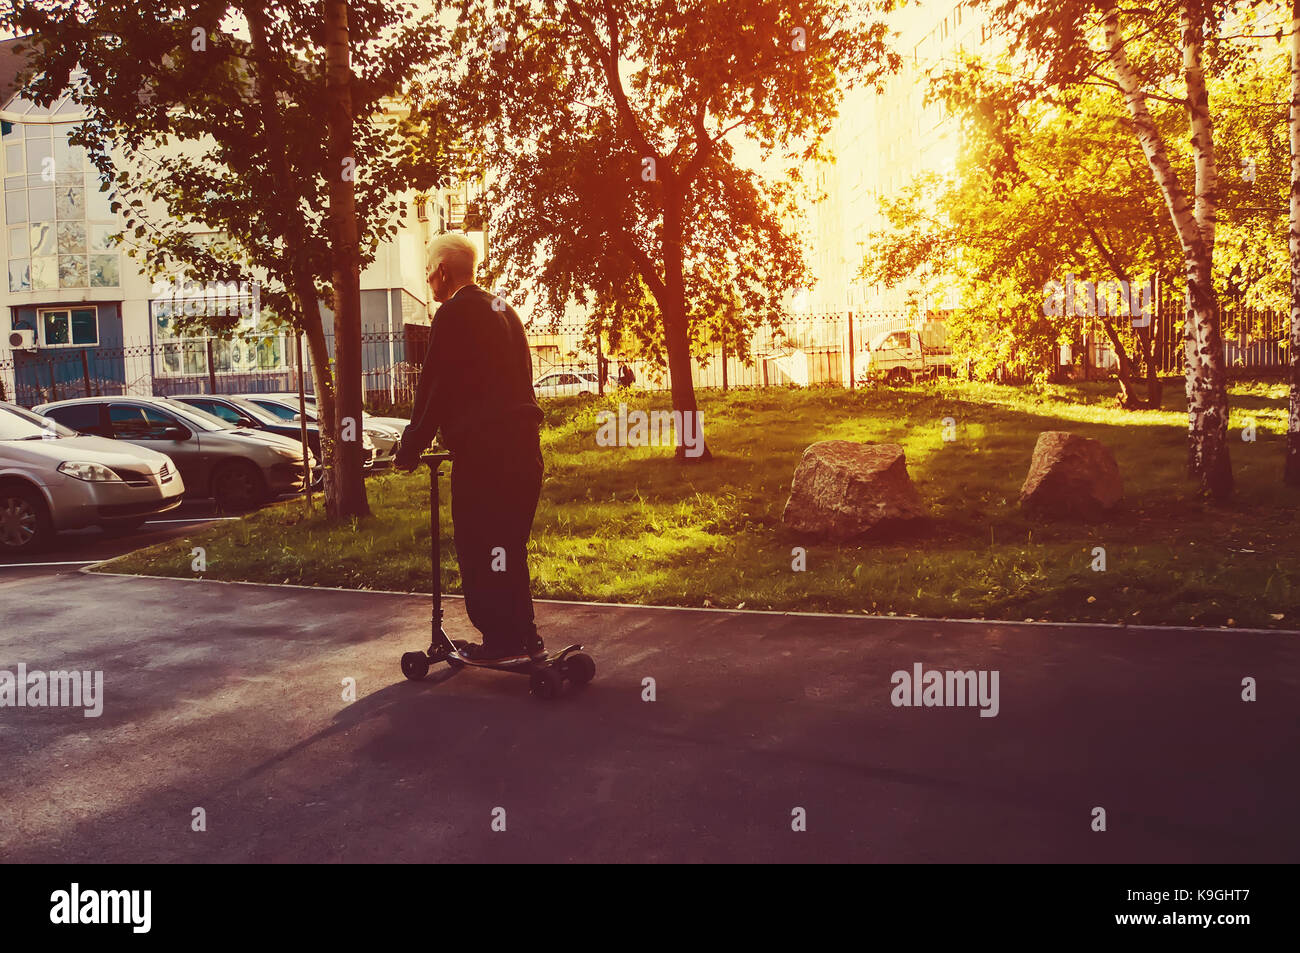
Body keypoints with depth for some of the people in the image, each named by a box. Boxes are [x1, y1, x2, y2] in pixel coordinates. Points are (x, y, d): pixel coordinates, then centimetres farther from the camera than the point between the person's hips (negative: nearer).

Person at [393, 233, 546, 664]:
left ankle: (502, 640, 1)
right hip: (523, 441, 9)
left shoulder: (454, 314, -7)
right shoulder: (503, 310, 19)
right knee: (510, 544, 15)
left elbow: (435, 389, -10)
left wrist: (410, 450, -1)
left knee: (479, 547, -1)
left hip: (482, 447, -9)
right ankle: (524, 637, 20)